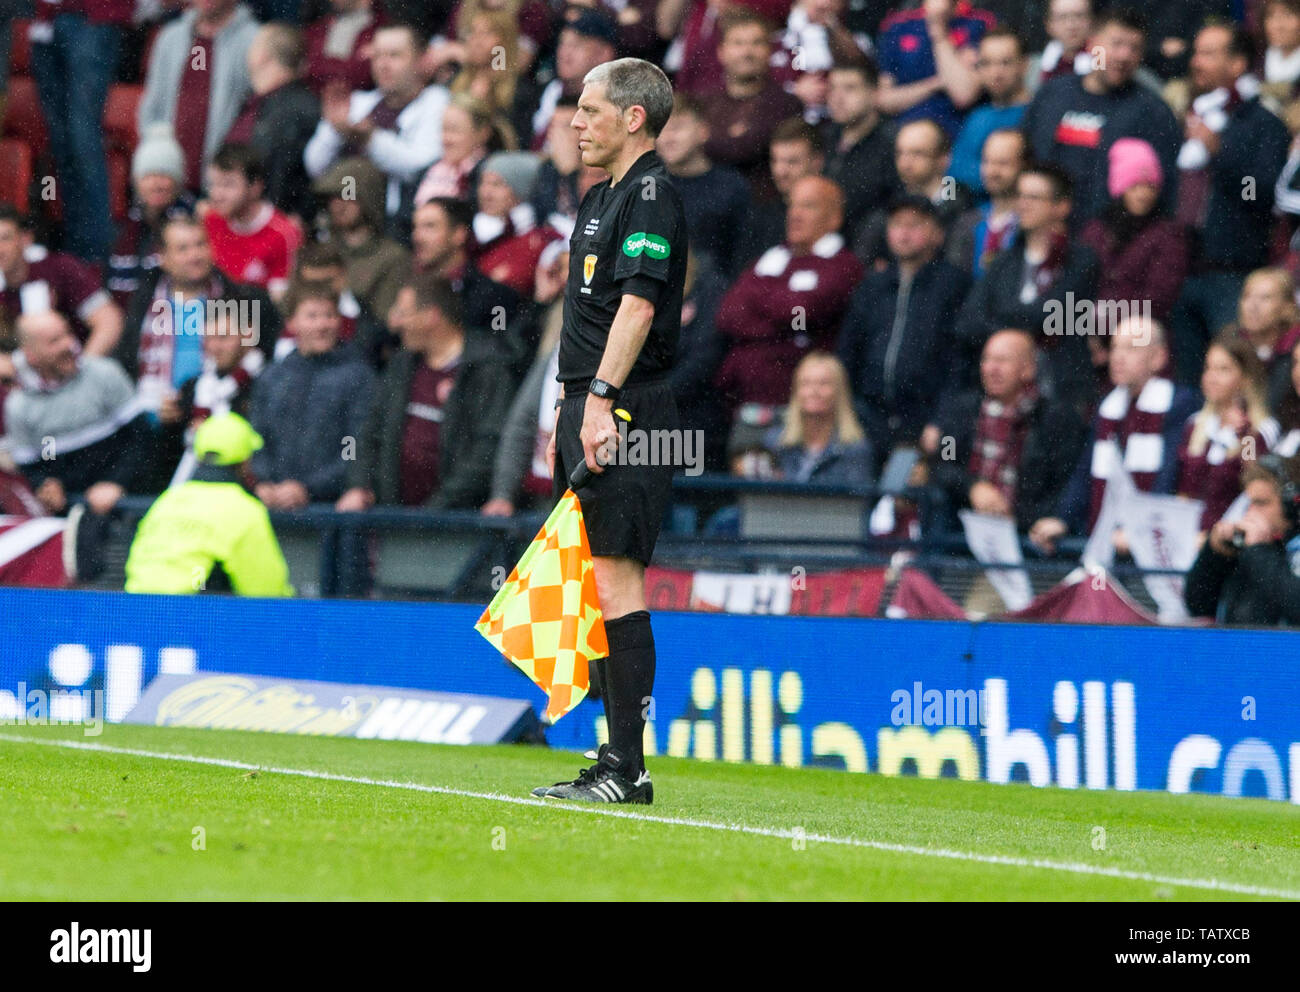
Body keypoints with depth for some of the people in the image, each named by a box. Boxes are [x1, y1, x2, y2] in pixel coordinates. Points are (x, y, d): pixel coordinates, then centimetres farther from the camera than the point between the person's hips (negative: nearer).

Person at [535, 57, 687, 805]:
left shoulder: (653, 195, -10)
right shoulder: (599, 198, 21)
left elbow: (638, 302, -20)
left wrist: (601, 398, -27)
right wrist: (566, 415, 23)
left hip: (628, 414, -10)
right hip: (591, 412, 10)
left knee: (617, 582, -11)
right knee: (602, 586, 10)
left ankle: (628, 769, -11)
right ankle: (616, 763, 12)